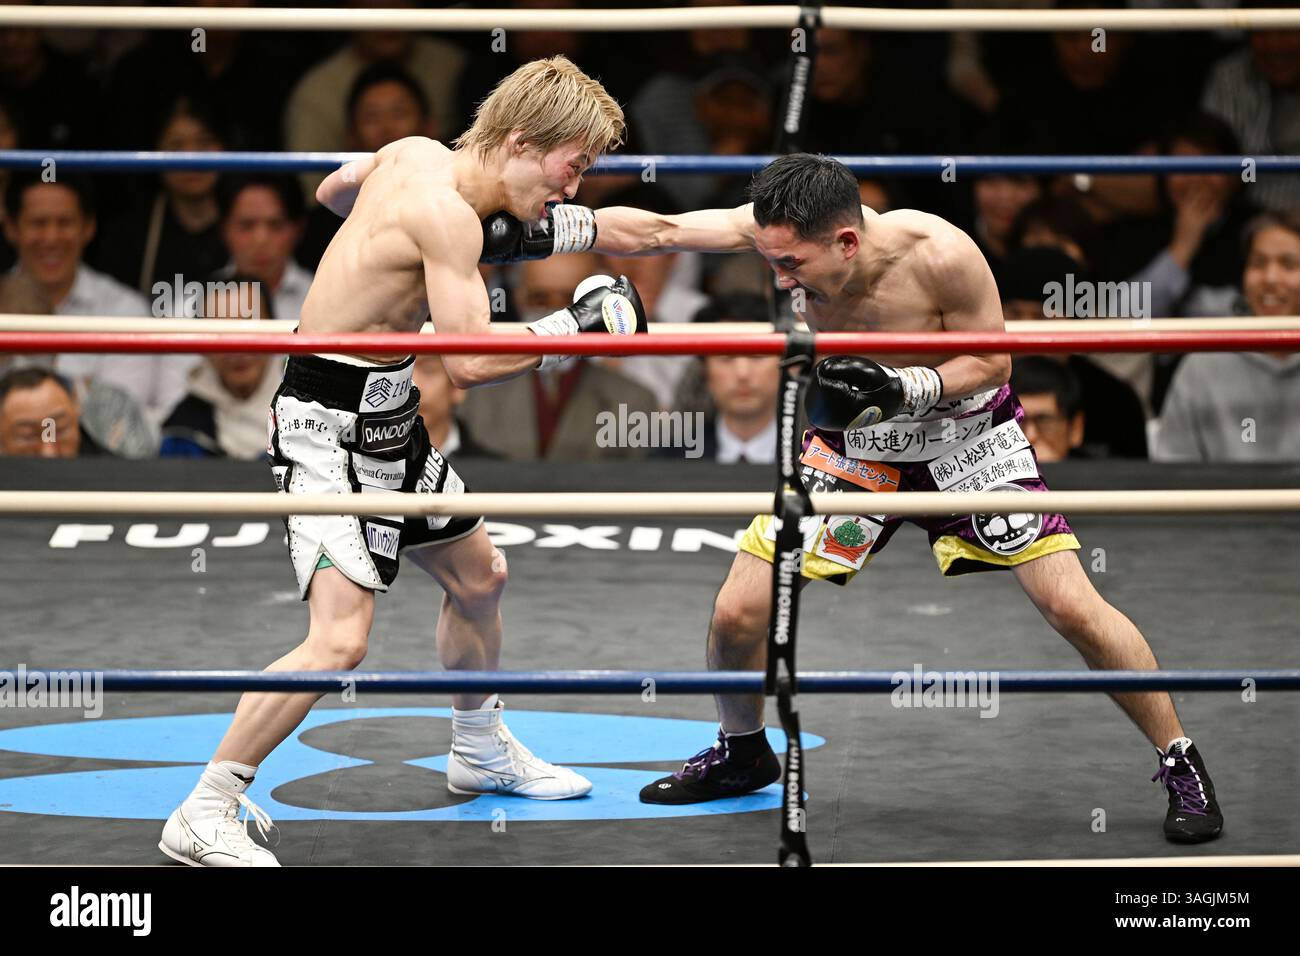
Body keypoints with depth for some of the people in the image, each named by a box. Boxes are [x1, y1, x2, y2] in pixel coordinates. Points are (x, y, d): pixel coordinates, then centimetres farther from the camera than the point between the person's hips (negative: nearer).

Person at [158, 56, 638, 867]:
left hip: (387, 418, 11)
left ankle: (482, 752, 48)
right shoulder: (449, 212, -25)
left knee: (479, 575, 25)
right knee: (341, 636, -20)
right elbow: (471, 361, -30)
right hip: (332, 425, -11)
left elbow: (335, 191, 24)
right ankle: (204, 816, -12)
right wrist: (584, 325, -18)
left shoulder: (415, 154, 2)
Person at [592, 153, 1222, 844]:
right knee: (737, 613, -4)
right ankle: (741, 754, 26)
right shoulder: (788, 230, -25)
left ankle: (1181, 766, 7)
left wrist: (906, 390, -34)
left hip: (965, 433, -3)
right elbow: (658, 231, -28)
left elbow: (992, 360, -18)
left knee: (1075, 609, -12)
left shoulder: (941, 255, -33)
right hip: (853, 441, 3)